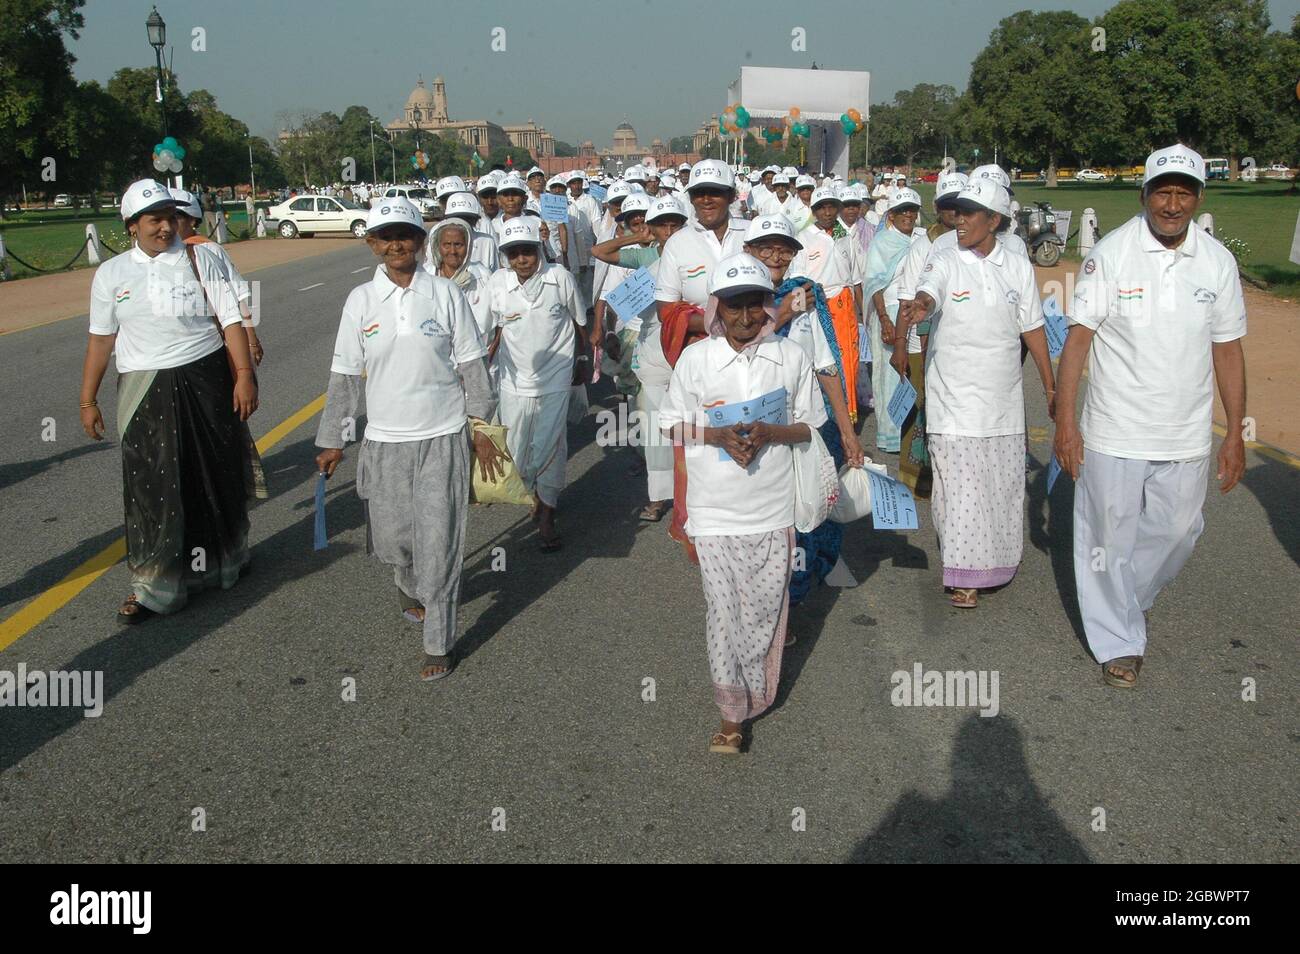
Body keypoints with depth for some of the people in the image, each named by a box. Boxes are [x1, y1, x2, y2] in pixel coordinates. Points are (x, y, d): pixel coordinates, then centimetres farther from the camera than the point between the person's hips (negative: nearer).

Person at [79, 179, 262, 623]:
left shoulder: (200, 260, 1)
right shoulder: (111, 274, 5)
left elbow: (230, 320, -2)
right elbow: (101, 338, 7)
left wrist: (244, 375, -9)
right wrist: (88, 401, 7)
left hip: (205, 378, 0)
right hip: (146, 390, 0)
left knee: (216, 476, 12)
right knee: (151, 486, -1)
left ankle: (226, 557, 34)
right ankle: (151, 585, 9)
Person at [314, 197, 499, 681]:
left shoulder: (445, 293, -3)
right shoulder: (360, 300, 0)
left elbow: (471, 365, 2)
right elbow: (345, 375, 4)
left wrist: (482, 428, 2)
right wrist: (331, 440, 6)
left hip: (443, 437, -2)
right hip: (385, 440, 2)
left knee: (438, 542, -1)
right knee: (391, 538, 11)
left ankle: (440, 642, 11)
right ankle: (410, 586, 46)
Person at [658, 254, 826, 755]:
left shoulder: (791, 357, -1)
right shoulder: (695, 358, -4)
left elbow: (807, 426, 7)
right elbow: (673, 425, 4)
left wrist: (770, 433, -14)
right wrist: (718, 436, -14)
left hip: (771, 506, 1)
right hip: (715, 507, -1)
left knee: (765, 607, 10)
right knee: (724, 609, 0)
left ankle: (757, 694, 32)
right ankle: (733, 713, 11)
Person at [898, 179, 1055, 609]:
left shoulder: (1018, 268, 5)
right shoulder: (946, 263, -5)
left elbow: (1032, 329, 11)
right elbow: (928, 293, -26)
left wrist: (1050, 386, 13)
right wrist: (920, 307, -51)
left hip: (1004, 400, 3)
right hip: (955, 399, -3)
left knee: (1004, 484, 12)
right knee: (960, 486, -4)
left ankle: (995, 563, 31)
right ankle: (964, 577, 6)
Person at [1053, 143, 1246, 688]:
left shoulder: (1218, 262, 1)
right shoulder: (1111, 253, -9)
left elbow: (1228, 350, 6)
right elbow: (1078, 338, -8)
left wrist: (1235, 434, 5)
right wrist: (1065, 422, -12)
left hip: (1187, 436, 3)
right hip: (1115, 432, -3)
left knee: (1177, 532, 14)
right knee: (1111, 537, 5)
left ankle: (1131, 601, 42)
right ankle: (1119, 642, 22)